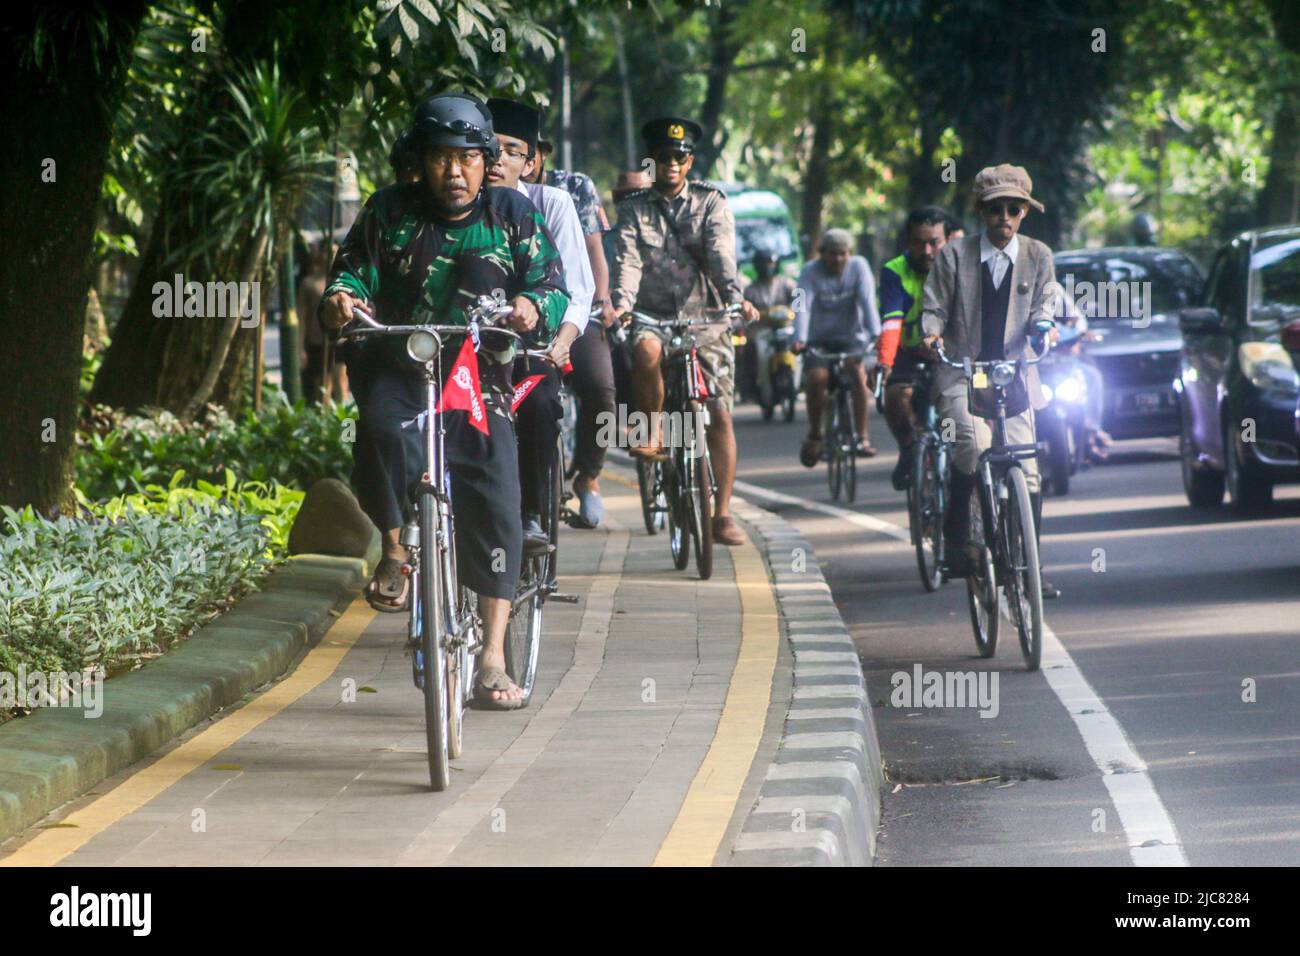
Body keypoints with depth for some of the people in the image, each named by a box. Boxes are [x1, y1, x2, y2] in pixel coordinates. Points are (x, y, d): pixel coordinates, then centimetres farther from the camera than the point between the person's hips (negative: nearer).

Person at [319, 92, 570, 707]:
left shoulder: (513, 216, 6)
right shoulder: (389, 212, 5)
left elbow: (554, 286, 1)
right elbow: (354, 270, 3)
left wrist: (534, 306, -23)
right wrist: (340, 300, -21)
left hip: (479, 373, 1)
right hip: (395, 363, -1)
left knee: (494, 501, -12)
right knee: (382, 433, -35)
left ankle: (493, 656, -9)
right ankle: (394, 551, -8)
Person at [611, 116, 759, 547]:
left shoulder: (711, 201, 5)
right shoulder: (634, 208, 6)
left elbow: (721, 254, -11)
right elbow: (627, 260, -9)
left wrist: (735, 298, -29)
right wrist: (621, 303, -29)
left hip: (704, 316, 0)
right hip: (653, 315, 0)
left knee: (719, 414, -6)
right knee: (646, 350, -37)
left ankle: (722, 514, 1)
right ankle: (652, 428, -12)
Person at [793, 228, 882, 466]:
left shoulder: (858, 266, -6)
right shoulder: (810, 272, -9)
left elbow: (868, 302, -17)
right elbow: (803, 306, -22)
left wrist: (876, 334, -32)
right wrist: (799, 339, -39)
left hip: (851, 339, 0)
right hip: (819, 341, 0)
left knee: (857, 373, -28)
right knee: (816, 377, -26)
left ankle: (862, 436, -20)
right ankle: (814, 435, -5)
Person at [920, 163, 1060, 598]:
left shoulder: (1037, 257, 9)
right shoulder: (954, 256, 2)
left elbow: (1044, 303, 6)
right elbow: (934, 308, 3)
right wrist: (932, 332, -19)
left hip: (1013, 373, 3)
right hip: (961, 372, -3)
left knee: (1026, 471, -3)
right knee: (974, 445, -28)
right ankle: (955, 538, -10)